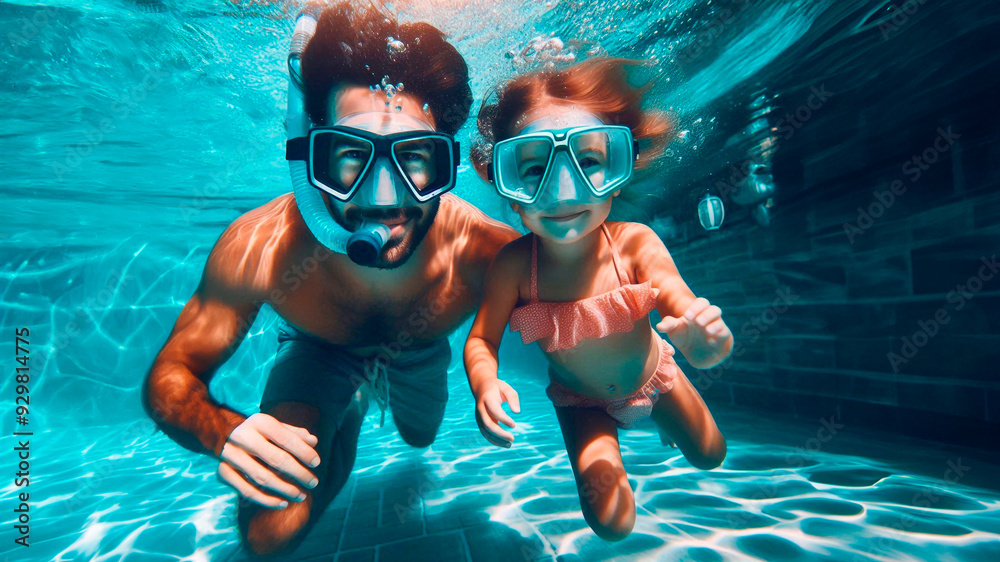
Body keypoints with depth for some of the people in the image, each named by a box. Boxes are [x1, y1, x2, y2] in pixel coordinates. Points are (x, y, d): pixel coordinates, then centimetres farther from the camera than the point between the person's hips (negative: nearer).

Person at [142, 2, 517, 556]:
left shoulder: (485, 254, -42)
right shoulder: (259, 248, -41)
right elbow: (170, 376, -26)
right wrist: (225, 431, -48)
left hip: (419, 355, 2)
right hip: (317, 350, -1)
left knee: (421, 436, 30)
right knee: (270, 531, -16)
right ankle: (351, 408, 17)